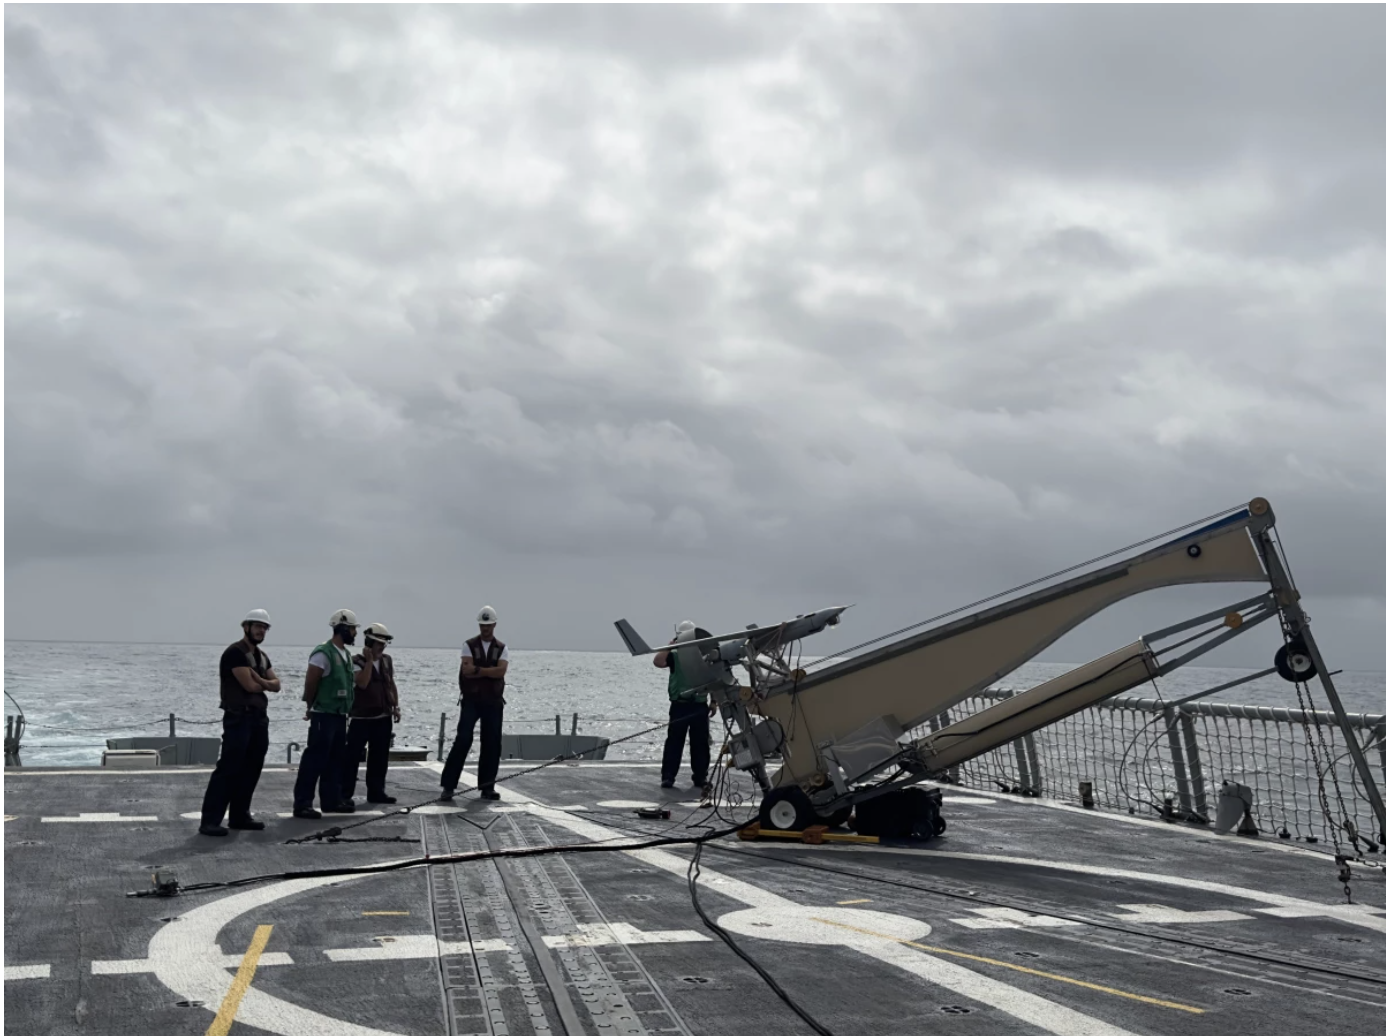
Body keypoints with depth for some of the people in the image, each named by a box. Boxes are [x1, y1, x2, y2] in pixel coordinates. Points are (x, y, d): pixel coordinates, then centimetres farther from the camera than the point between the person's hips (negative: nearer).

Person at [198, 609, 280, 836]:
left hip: (259, 718, 9)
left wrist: (260, 681, -11)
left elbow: (276, 685, 10)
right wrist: (266, 683, 3)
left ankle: (240, 816, 15)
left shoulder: (262, 656, 18)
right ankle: (210, 821, -10)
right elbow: (250, 685, -18)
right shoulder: (235, 653, -11)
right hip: (239, 717, -9)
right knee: (228, 768, -11)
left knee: (250, 770, 9)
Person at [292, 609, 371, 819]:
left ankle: (331, 799, 22)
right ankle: (302, 804, -6)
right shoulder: (323, 653, -15)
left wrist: (368, 660, 3)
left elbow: (362, 682, 12)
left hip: (340, 716, 9)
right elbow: (309, 683, -14)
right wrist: (311, 708, -2)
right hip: (324, 716, -9)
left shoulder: (346, 655, 14)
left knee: (336, 759, 14)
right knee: (314, 760, -9)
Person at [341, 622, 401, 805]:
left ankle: (376, 791, 18)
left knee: (379, 757, 10)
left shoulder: (387, 661, 10)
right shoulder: (357, 661, -10)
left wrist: (396, 706, 10)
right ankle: (344, 793, 4)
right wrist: (369, 661, -22)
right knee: (353, 756, -2)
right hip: (361, 717, -6)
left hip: (383, 717, 6)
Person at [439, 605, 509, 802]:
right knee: (462, 741, -8)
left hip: (493, 702, 3)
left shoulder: (502, 649, 8)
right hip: (471, 701, -3)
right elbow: (467, 670, -14)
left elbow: (501, 671, -12)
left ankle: (487, 787, 14)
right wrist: (490, 671, -12)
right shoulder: (469, 646, 2)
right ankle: (448, 786, -5)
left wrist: (478, 669, -14)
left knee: (492, 745, 4)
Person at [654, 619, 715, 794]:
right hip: (679, 705, -2)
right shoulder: (674, 655, 2)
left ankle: (700, 778, 12)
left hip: (700, 705, 2)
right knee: (674, 741, -2)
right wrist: (671, 645, -15)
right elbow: (658, 661, -17)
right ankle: (667, 776, 1)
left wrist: (714, 702, 8)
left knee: (700, 743, 5)